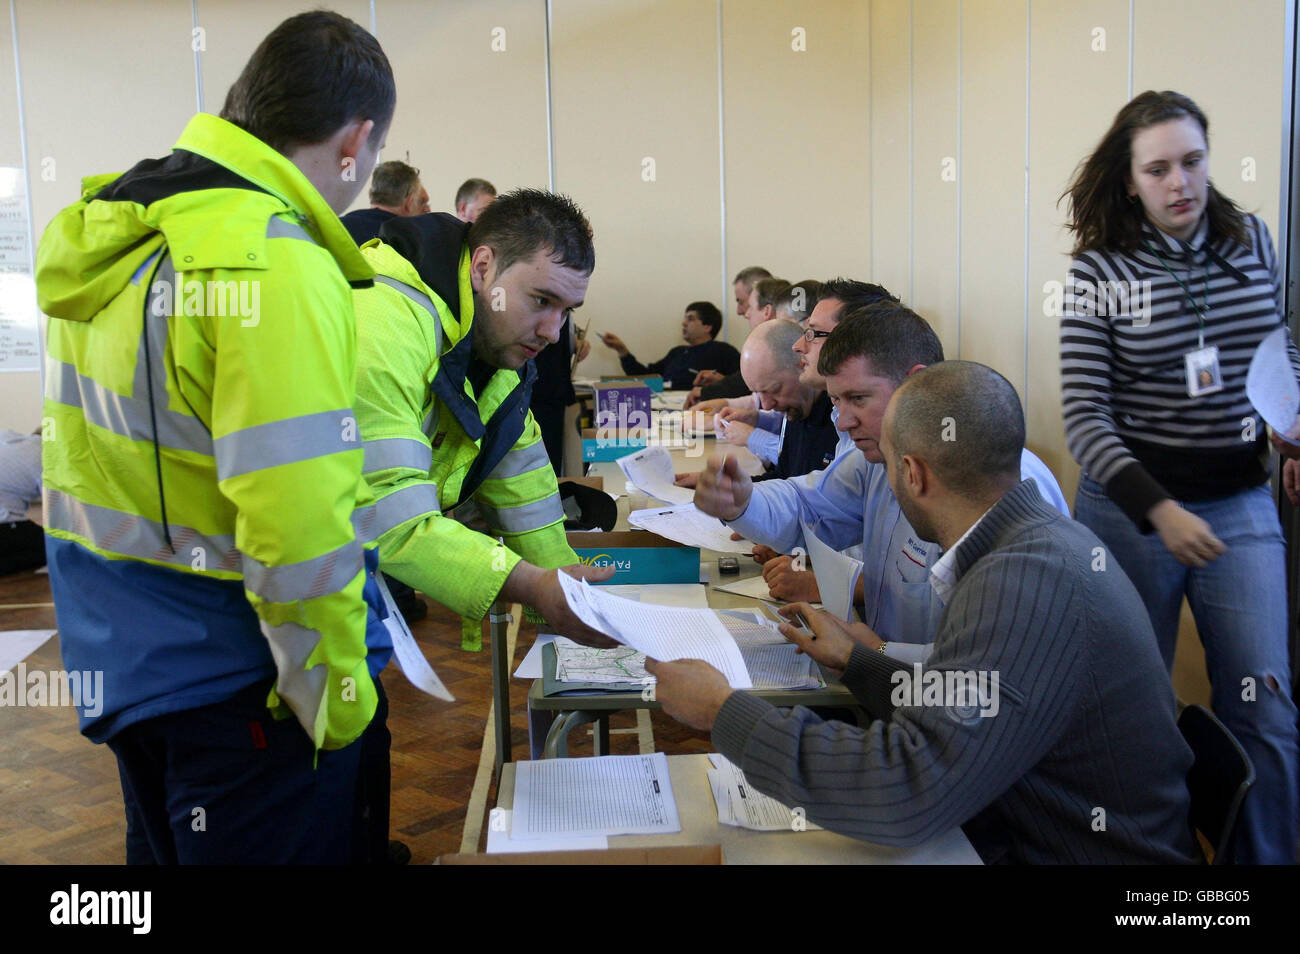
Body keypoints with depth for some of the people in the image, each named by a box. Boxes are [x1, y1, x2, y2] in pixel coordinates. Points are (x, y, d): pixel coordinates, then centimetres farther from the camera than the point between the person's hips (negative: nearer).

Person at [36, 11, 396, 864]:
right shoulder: (278, 270, -24)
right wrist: (337, 695, -16)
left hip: (118, 655, 8)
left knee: (166, 845, 24)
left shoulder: (112, 237, 3)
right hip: (231, 685, -8)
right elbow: (299, 530, -27)